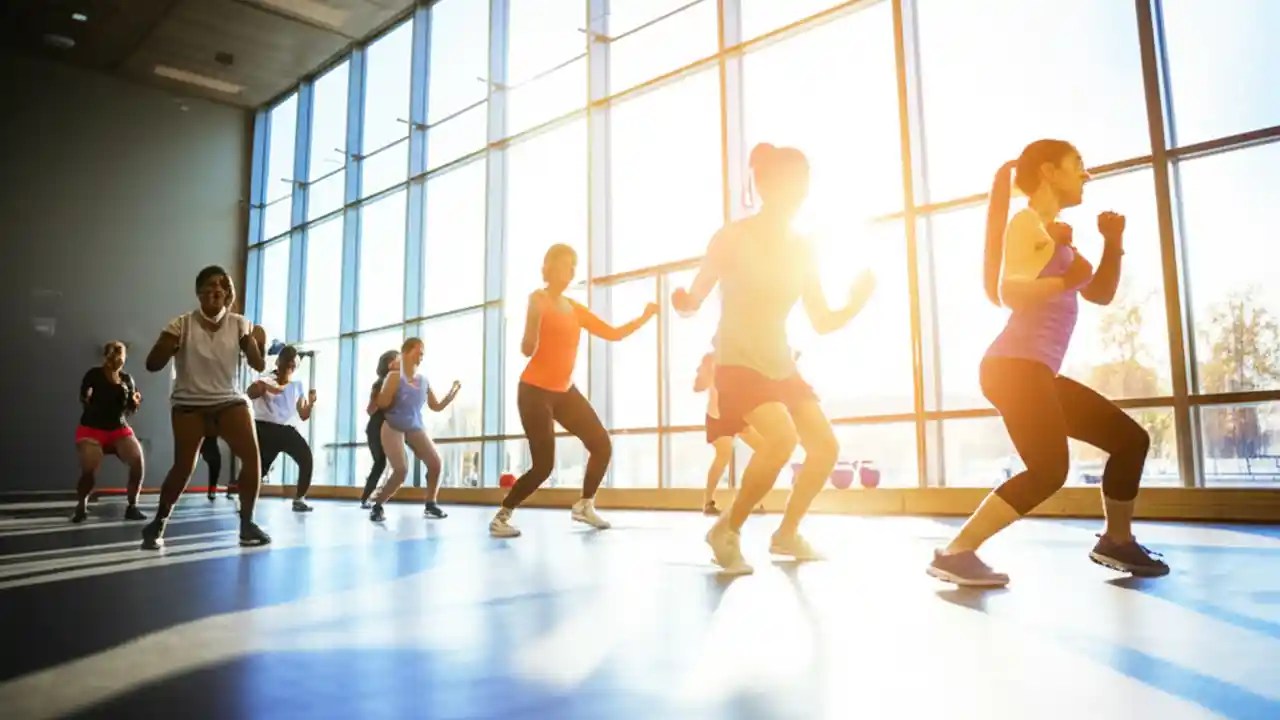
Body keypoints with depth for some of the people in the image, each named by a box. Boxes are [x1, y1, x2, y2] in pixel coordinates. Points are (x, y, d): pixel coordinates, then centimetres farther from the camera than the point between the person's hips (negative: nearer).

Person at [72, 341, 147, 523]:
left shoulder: (127, 379, 7)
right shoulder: (94, 374, -5)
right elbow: (83, 400, -9)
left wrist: (135, 402, -9)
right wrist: (86, 399, -31)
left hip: (119, 428, 3)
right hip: (92, 428, -3)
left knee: (137, 460, -20)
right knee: (89, 470, -21)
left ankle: (132, 507, -5)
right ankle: (80, 507, 10)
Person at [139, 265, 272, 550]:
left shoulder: (239, 324, -1)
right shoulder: (182, 324, -7)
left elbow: (258, 365, -1)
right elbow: (152, 364, -8)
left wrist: (260, 344, -21)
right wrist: (171, 345, -27)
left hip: (229, 401, 2)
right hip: (189, 404, -2)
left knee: (252, 455, -16)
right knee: (183, 466, -11)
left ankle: (247, 524, -3)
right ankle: (157, 524, 13)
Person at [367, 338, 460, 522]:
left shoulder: (423, 381, 7)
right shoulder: (395, 376, -8)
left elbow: (436, 406, 14)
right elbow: (382, 403, -17)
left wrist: (453, 392, 4)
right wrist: (394, 378, -19)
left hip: (416, 428, 5)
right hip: (393, 428, -5)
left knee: (436, 463, -11)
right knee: (401, 470, -20)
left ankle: (430, 505, 5)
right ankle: (377, 505, 0)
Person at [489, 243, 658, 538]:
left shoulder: (575, 309, 10)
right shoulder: (539, 299, -10)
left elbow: (614, 334, 11)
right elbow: (528, 349, -21)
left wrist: (645, 316, 4)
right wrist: (534, 315, -34)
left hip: (565, 392, 7)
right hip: (534, 392, -7)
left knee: (602, 445, 1)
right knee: (543, 465, -10)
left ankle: (584, 505, 21)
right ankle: (500, 517, 7)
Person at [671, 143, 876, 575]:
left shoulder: (801, 250, 3)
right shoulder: (734, 237, -11)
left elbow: (823, 322, 5)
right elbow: (693, 302, -10)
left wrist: (856, 303, -13)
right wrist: (682, 304, -32)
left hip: (781, 365, 6)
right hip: (737, 362, -6)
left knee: (825, 445, -2)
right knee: (782, 437, -28)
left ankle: (786, 534, 18)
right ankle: (727, 529, -9)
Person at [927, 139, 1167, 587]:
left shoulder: (1055, 233, 24)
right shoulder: (1028, 223, -5)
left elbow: (1101, 295, 24)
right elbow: (1008, 293, -21)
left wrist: (1113, 243, 13)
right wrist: (1064, 281, -12)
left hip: (1037, 373, 10)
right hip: (1016, 367, -10)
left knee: (1130, 439, 16)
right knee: (1049, 471, -20)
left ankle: (1116, 542, 30)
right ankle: (954, 554, -19)